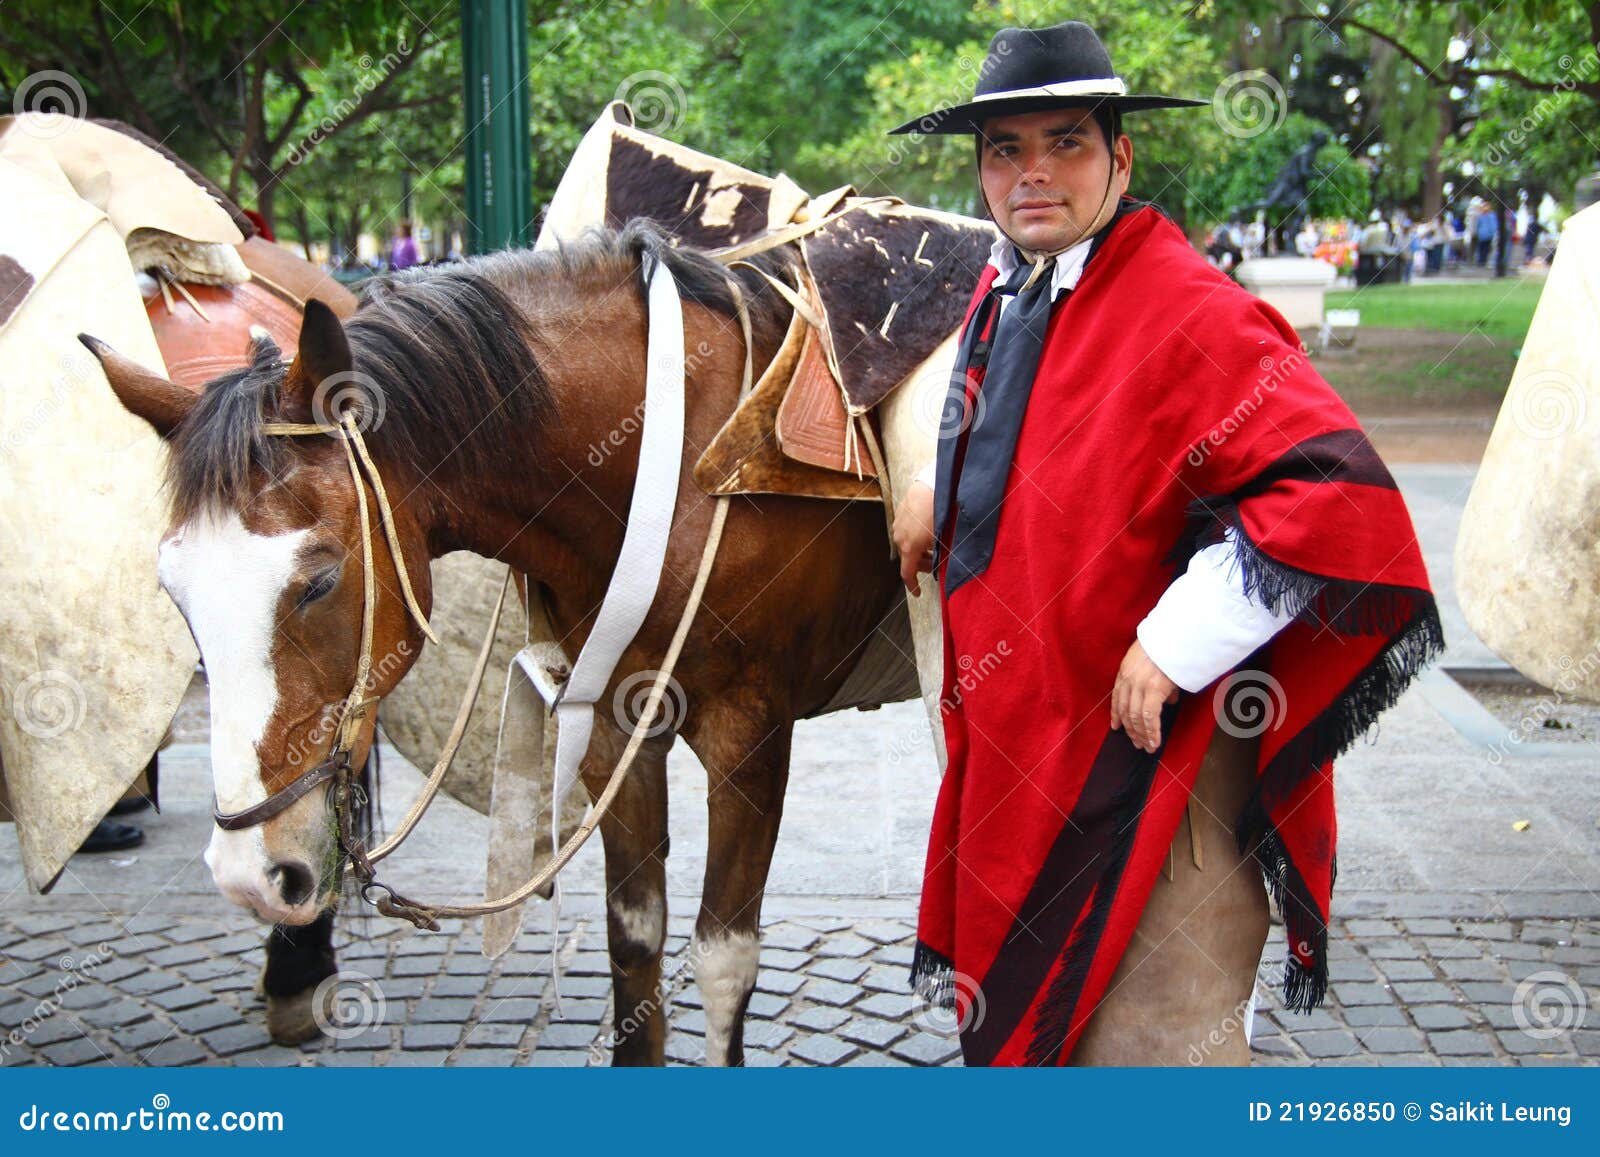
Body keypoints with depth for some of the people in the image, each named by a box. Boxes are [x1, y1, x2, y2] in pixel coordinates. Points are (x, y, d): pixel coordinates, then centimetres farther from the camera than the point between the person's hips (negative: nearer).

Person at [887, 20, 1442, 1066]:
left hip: (1143, 750, -8)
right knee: (1032, 1010, 24)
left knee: (1151, 1038, 4)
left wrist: (1174, 648, -28)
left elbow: (1337, 496, -30)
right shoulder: (1002, 293, 7)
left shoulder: (1189, 311, -19)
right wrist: (942, 487, 17)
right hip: (1018, 741, 8)